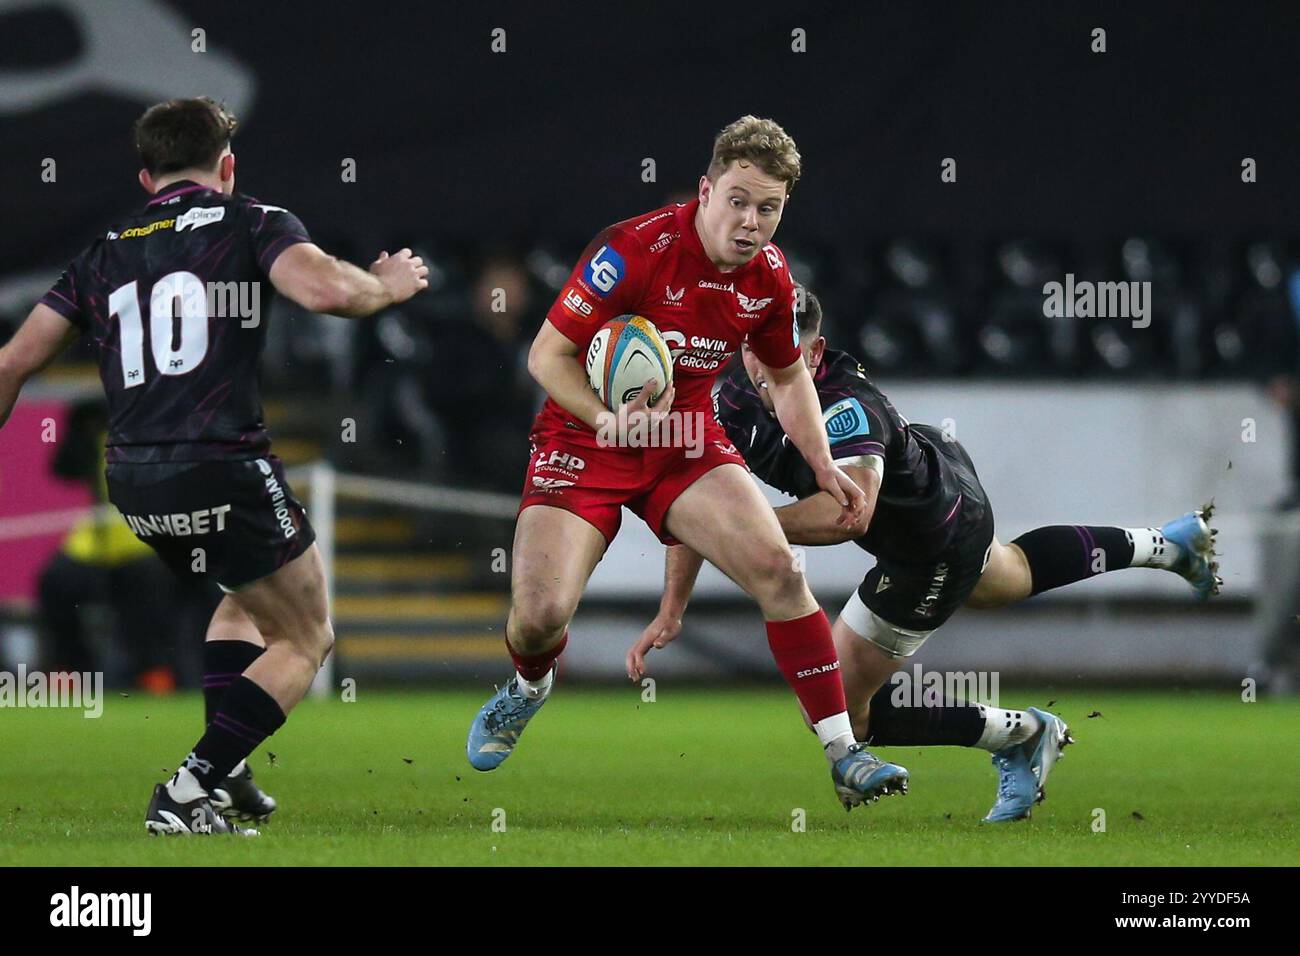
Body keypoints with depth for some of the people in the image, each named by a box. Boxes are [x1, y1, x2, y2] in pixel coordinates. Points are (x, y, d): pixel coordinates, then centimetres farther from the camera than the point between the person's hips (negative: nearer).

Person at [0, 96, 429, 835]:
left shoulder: (105, 255, 16)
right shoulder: (253, 225, 2)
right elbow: (324, 290, -18)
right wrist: (387, 286, 2)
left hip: (134, 483, 6)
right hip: (224, 470, -6)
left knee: (247, 599, 32)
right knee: (307, 638, 9)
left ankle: (223, 774, 19)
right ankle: (188, 791, -6)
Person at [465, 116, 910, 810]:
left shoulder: (769, 277, -3)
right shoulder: (634, 250, -21)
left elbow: (787, 375, 17)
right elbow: (548, 353, -15)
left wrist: (822, 466, 6)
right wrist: (611, 420, -30)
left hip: (686, 441, 4)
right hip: (583, 439, -4)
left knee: (778, 569, -18)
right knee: (540, 614, -19)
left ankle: (842, 754, -13)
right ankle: (528, 687, 22)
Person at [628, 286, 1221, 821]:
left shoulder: (843, 410, -42)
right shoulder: (739, 394, -19)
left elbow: (847, 513, -59)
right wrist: (671, 611, -18)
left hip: (934, 549, -9)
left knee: (837, 709, -3)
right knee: (1012, 576, 38)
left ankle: (1018, 736, 12)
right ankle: (1165, 545, 59)